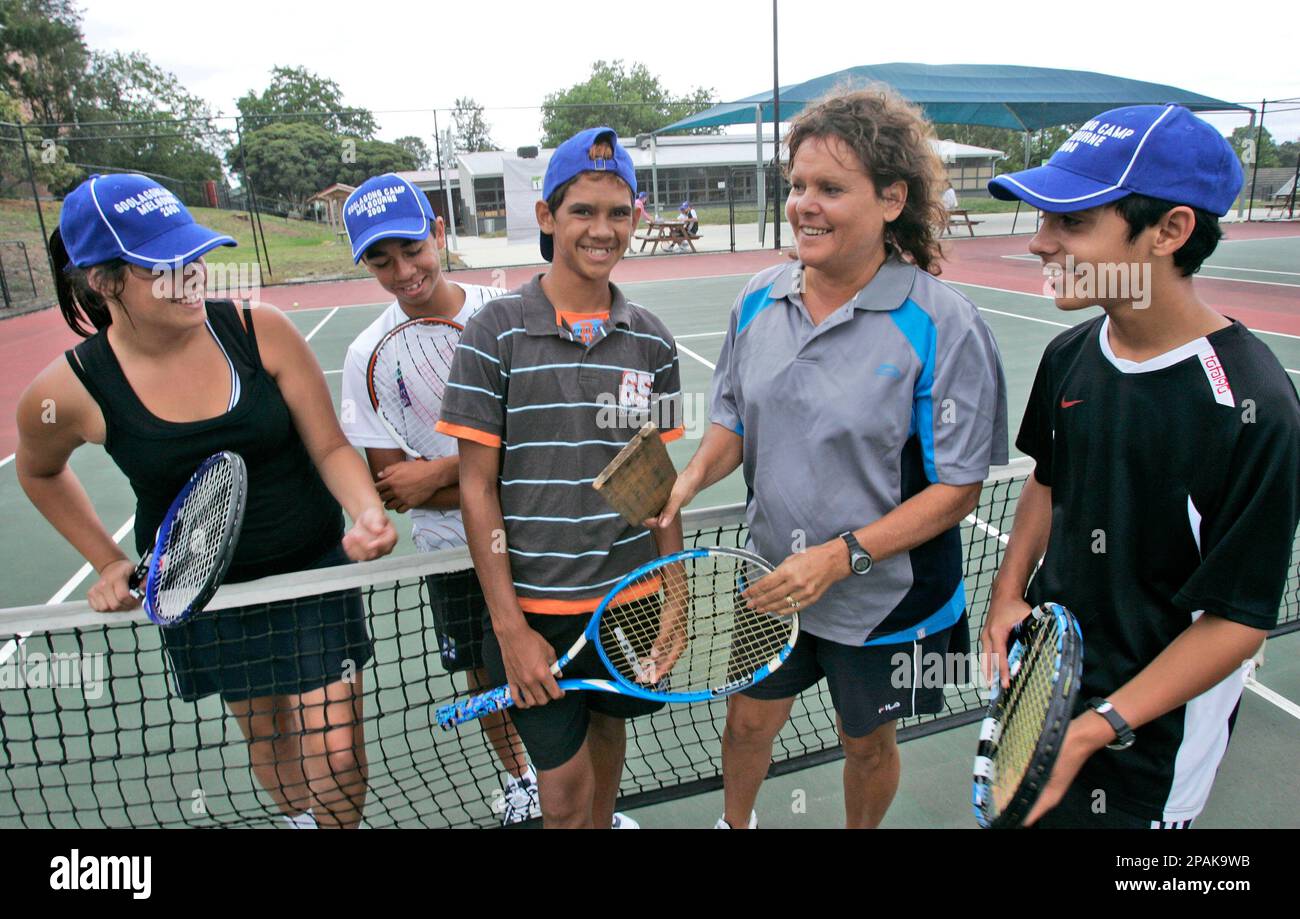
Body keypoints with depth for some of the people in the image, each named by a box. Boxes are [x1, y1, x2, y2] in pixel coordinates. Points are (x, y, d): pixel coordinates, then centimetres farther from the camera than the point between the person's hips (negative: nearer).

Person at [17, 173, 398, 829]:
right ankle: (299, 815, 52)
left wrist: (368, 512, -28)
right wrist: (109, 562, 5)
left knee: (337, 759, 1)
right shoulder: (70, 392, -15)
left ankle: (334, 816, 34)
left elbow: (331, 447, -10)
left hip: (315, 569, 0)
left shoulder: (260, 330, -16)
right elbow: (39, 472, 9)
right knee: (266, 739, 21)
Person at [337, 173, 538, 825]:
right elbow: (392, 488, -10)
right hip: (453, 549, 1)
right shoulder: (368, 357, -9)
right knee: (486, 676, 16)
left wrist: (439, 471, -20)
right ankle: (517, 777, 46)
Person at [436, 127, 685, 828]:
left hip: (630, 593, 3)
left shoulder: (650, 341, 0)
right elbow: (478, 487, -9)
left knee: (607, 726, 23)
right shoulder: (496, 332, -10)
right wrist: (510, 627, -11)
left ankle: (604, 821, 51)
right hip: (534, 605, -3)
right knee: (563, 785, 6)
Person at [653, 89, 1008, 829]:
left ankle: (861, 828, 53)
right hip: (771, 583, 4)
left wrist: (842, 557, -26)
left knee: (867, 743, 21)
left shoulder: (941, 323, -20)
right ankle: (735, 822, 53)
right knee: (749, 721, 21)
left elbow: (957, 488, -18)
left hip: (886, 597, -3)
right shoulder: (759, 300, -4)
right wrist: (695, 476, -12)